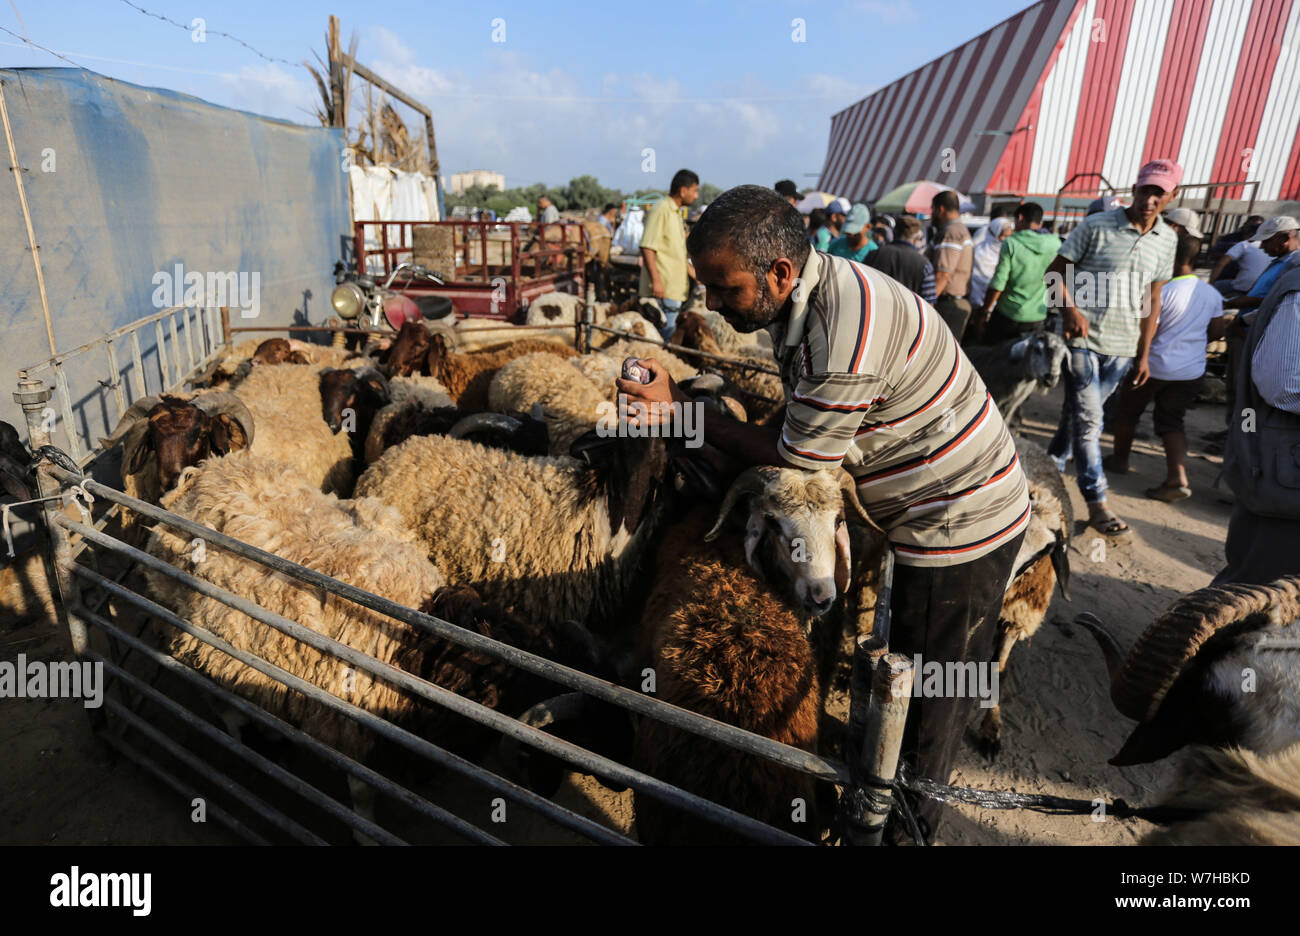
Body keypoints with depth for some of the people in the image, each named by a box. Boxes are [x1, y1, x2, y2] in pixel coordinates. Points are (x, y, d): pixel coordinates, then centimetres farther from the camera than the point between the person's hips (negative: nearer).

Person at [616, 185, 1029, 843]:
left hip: (960, 525, -9)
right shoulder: (810, 290, -1)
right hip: (952, 509, 10)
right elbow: (805, 421, 7)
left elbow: (793, 458, -21)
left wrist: (682, 410, -16)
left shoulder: (844, 340, -34)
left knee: (924, 711, 9)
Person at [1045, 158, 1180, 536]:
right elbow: (1055, 271, -4)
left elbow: (1152, 299, 13)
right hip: (1082, 338, -4)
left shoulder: (1166, 239, 8)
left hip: (1122, 347, 5)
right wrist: (1070, 310, -22)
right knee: (1088, 419, -6)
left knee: (1079, 414, 12)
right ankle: (1096, 502, -2)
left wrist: (1143, 354, 12)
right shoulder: (1096, 226, -6)